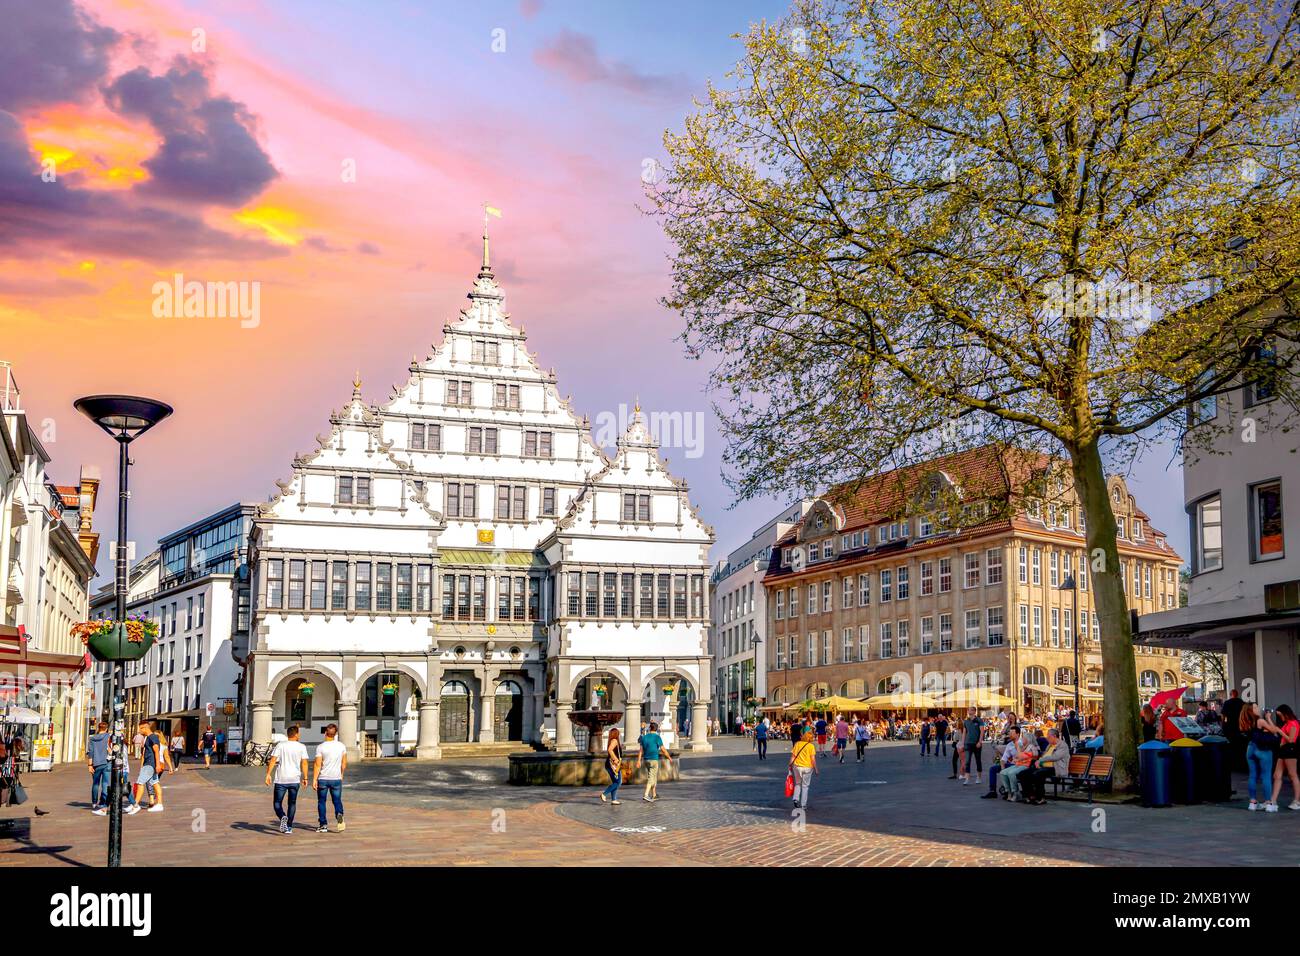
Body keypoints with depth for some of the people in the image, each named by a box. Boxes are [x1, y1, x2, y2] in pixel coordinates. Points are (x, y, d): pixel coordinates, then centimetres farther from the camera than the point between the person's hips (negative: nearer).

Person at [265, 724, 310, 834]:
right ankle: (289, 827, 13)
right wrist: (305, 778, 4)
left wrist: (268, 774, -4)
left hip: (281, 779, -1)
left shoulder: (280, 745, 1)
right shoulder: (301, 747, 2)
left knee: (277, 803, 5)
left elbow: (273, 760, -5)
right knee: (292, 803, 14)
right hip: (295, 779, 1)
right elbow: (304, 763, -2)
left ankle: (283, 817, -23)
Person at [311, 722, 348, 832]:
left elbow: (317, 764, -12)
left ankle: (323, 825, 11)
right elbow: (344, 763, 8)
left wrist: (314, 779, -8)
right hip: (336, 778, 2)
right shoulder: (341, 746, 1)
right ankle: (339, 815, -20)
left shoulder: (321, 747, -9)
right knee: (337, 800, 10)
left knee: (321, 801, 11)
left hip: (323, 779, -2)